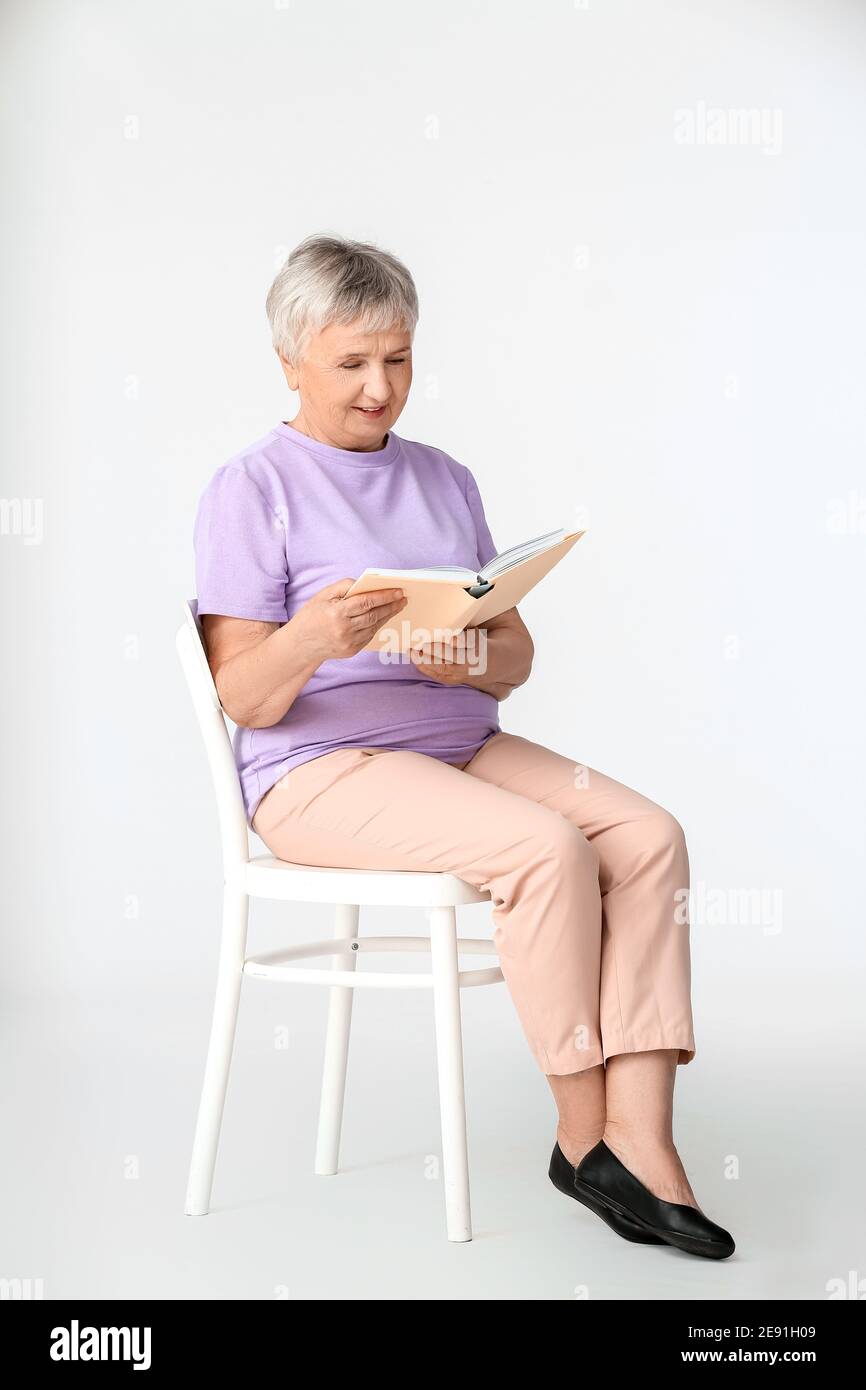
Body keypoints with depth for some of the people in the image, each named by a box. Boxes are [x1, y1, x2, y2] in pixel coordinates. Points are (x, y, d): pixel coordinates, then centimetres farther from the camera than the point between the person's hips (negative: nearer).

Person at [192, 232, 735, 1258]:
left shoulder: (443, 477, 16)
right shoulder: (250, 489, -3)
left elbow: (516, 654, 11)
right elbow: (243, 698, -11)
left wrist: (475, 660, -13)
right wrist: (311, 639, -33)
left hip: (463, 743, 6)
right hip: (321, 767, -6)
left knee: (649, 833, -17)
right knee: (546, 849, -28)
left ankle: (639, 1143, -20)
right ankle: (582, 1134, -11)